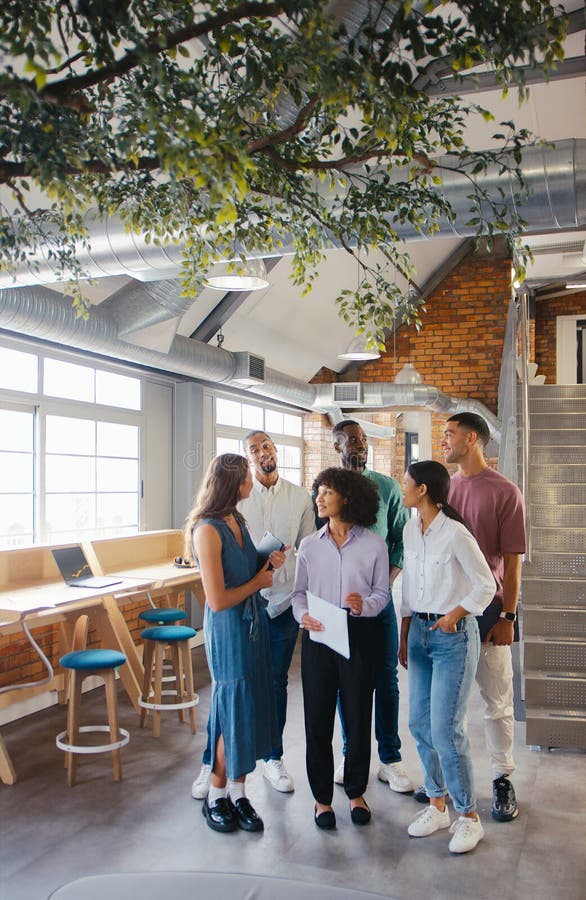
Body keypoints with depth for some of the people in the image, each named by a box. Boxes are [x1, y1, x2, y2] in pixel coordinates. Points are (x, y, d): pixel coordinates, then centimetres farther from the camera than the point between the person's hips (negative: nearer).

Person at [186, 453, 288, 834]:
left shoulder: (237, 521, 7)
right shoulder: (208, 530, -19)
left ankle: (238, 791, 25)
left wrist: (269, 564, -1)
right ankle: (217, 796, 23)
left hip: (253, 625, 8)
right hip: (228, 631, -8)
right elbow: (218, 600, -22)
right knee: (234, 711, 4)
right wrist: (259, 582, -10)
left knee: (251, 710, 12)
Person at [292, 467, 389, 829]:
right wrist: (303, 615, -13)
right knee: (318, 718, 6)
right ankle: (322, 796, 23)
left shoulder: (373, 545, -2)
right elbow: (299, 592, 7)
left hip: (358, 637, -1)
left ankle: (356, 792, 29)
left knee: (358, 716, 9)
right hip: (318, 637, 2)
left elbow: (382, 593, 0)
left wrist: (364, 605, -20)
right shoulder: (309, 545, 4)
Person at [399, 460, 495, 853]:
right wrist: (404, 637, 15)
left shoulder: (454, 533, -17)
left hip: (453, 636, -7)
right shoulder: (410, 530, 6)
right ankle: (437, 805, 26)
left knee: (446, 730, -6)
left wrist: (453, 616, -13)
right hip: (420, 633, 7)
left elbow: (486, 586, -10)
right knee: (420, 725, 10)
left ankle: (468, 816, 11)